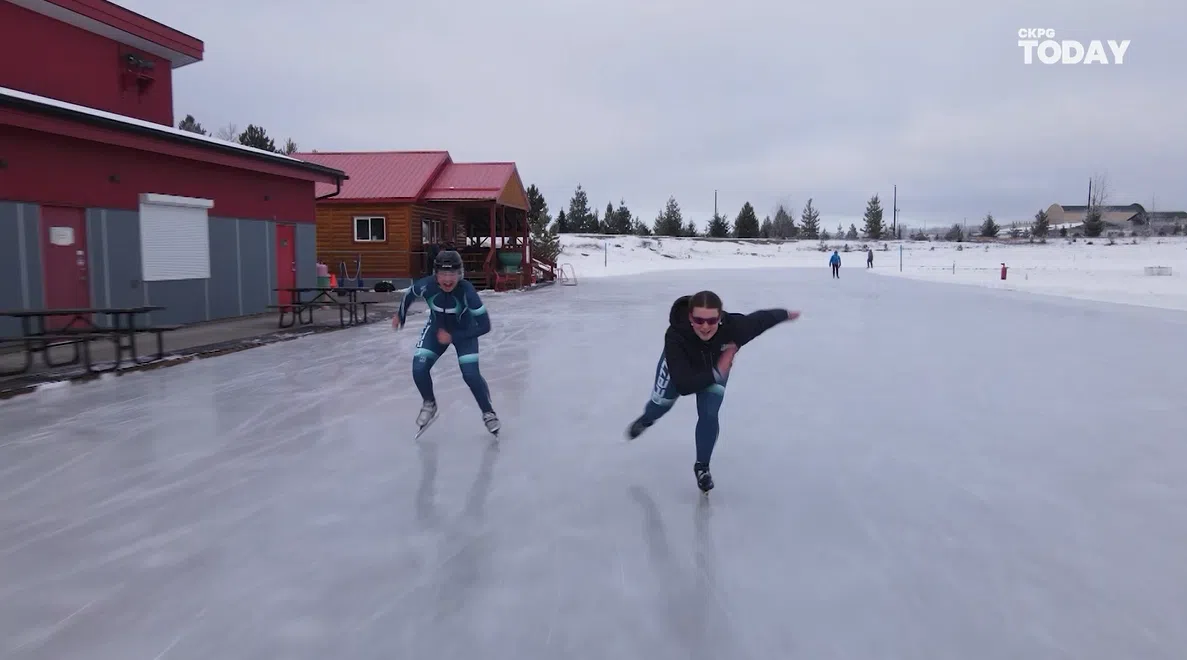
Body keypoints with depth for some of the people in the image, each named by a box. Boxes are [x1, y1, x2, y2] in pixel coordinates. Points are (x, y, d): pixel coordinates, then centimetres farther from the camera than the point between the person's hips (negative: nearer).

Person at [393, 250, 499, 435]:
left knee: (471, 374, -15)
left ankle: (488, 412, 11)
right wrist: (400, 315, 14)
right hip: (436, 327, 3)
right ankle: (429, 404, 17)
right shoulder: (426, 286, -29)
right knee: (419, 368, -12)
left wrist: (453, 336, -29)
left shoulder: (467, 290, -36)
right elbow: (410, 294, -2)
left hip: (464, 331, -2)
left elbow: (484, 326, -31)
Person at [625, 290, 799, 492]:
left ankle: (702, 466, 20)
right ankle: (646, 420, 59)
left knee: (708, 415, -7)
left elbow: (762, 318, -19)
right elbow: (683, 386, -46)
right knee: (661, 403, 20)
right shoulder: (675, 336, -47)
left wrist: (786, 314, 0)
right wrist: (717, 374, -52)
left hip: (716, 367, 1)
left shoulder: (734, 326, -42)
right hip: (679, 366, -1)